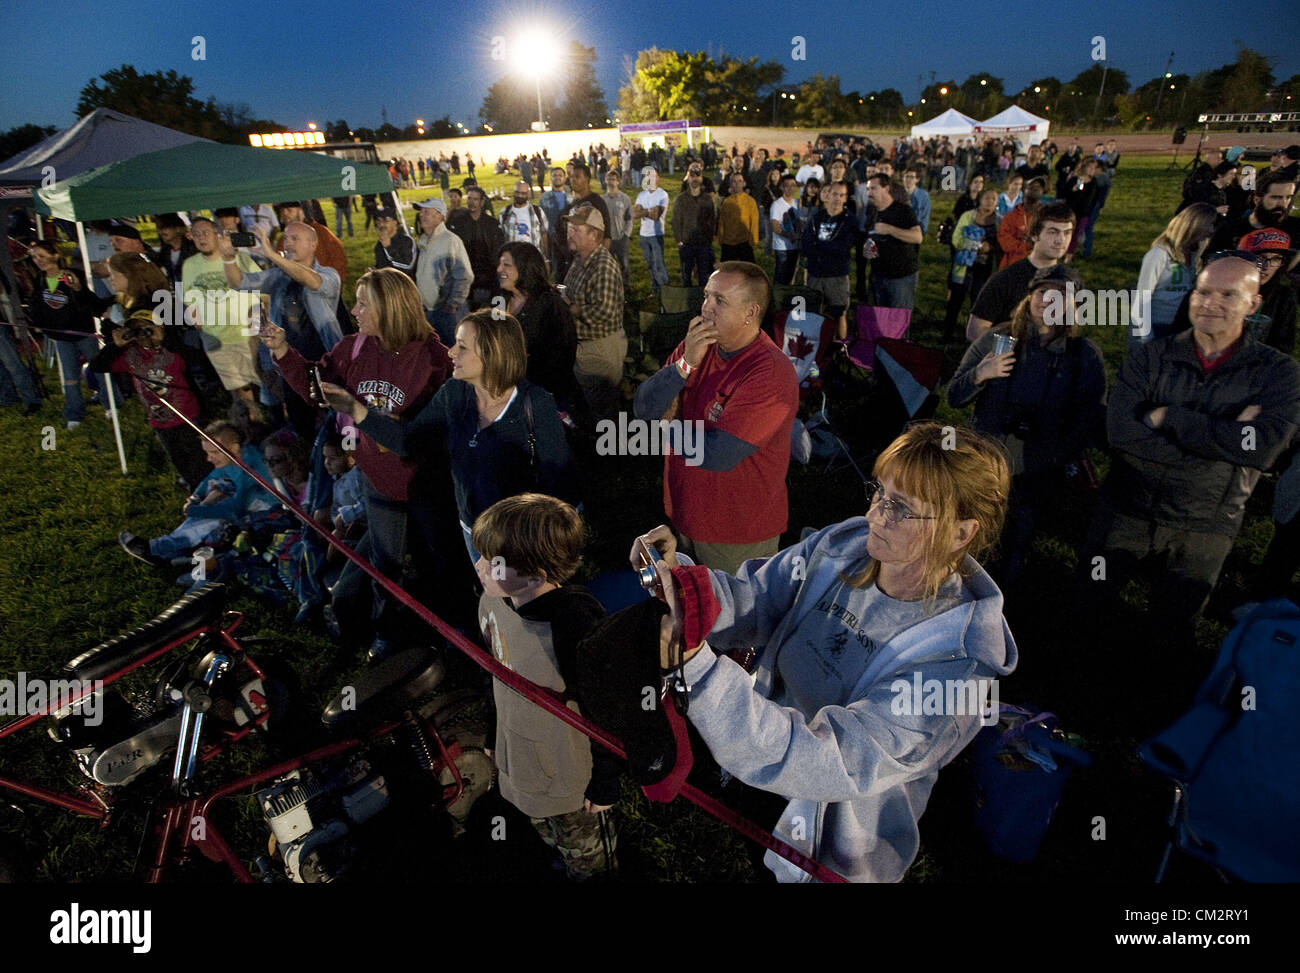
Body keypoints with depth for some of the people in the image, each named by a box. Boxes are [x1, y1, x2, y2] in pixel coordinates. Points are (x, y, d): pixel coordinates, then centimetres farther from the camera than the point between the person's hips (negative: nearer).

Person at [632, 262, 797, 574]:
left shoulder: (770, 374, -25)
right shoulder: (697, 346, -2)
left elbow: (718, 456, -31)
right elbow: (644, 410, -9)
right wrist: (686, 363, -23)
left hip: (738, 533, -7)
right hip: (686, 514, 7)